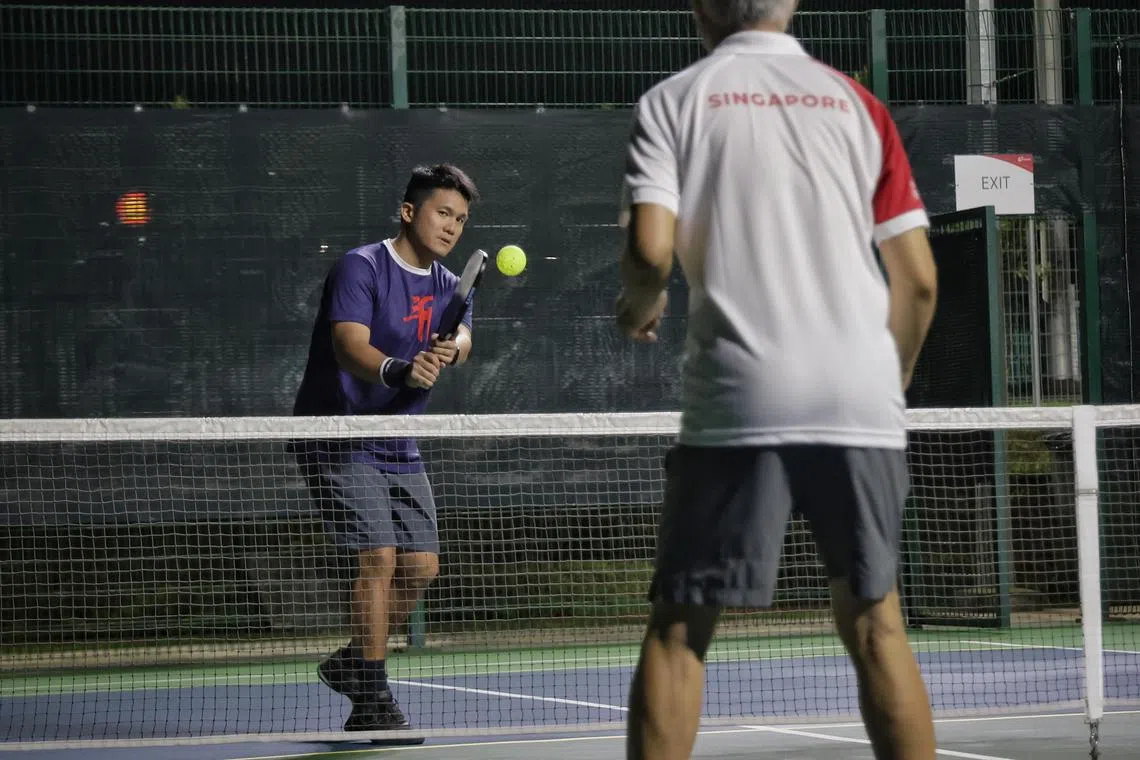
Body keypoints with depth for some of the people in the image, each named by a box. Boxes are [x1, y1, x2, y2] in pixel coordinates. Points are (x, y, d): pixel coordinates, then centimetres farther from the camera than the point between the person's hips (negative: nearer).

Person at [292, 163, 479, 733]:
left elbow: (461, 340, -12)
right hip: (338, 437, -7)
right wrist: (400, 370, -48)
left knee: (421, 567, 4)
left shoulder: (449, 288, 8)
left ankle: (350, 663, 25)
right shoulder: (361, 268, -12)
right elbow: (350, 346, -27)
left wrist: (449, 350, -37)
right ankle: (372, 702, -11)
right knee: (379, 557, -17)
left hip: (399, 449, 7)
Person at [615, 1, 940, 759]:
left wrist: (638, 305, 13)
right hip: (863, 402, 2)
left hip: (737, 403, -2)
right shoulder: (856, 102, 11)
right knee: (873, 622, 10)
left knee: (679, 628, 4)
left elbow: (652, 250, -9)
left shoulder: (674, 101, 5)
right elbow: (918, 278, 8)